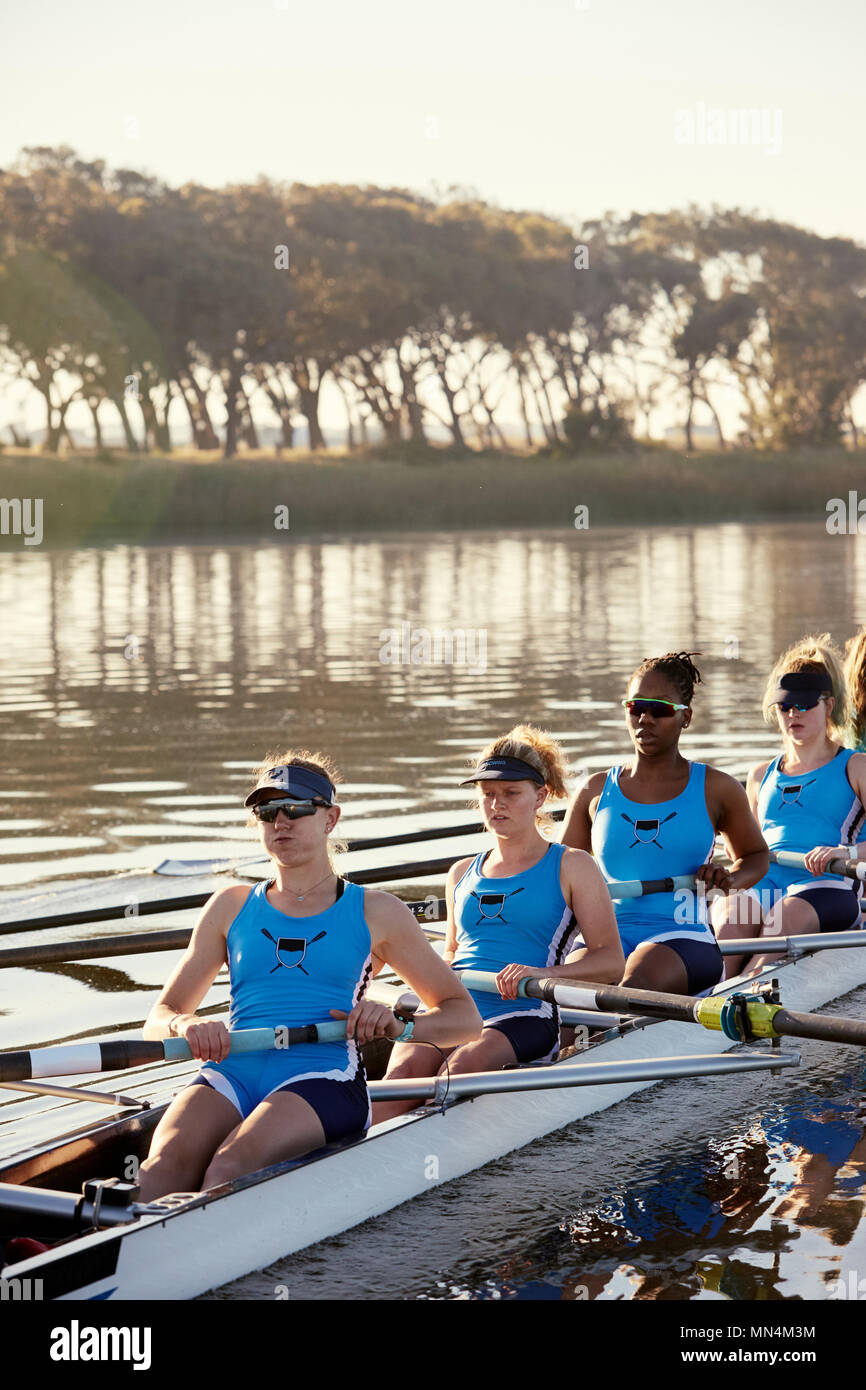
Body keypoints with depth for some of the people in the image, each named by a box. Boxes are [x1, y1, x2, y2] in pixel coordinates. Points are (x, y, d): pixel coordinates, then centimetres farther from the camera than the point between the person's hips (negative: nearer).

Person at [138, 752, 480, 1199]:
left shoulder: (377, 914, 15)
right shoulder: (231, 907, 22)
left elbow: (465, 1018, 14)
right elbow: (158, 1020, 18)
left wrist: (398, 1026, -8)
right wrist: (185, 1025, -7)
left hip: (323, 1078, -2)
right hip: (230, 1075, 2)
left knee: (230, 1167, -35)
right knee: (165, 1166, -32)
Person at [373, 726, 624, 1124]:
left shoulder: (571, 867, 9)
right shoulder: (462, 874, 24)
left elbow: (610, 961, 1)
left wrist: (544, 972, -17)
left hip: (523, 1016, -4)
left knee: (466, 1063, -37)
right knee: (405, 1067, -31)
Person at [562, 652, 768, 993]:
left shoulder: (716, 789, 11)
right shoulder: (596, 791, 15)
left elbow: (755, 854, 27)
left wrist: (729, 880, 3)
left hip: (683, 938, -2)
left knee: (635, 983, -39)